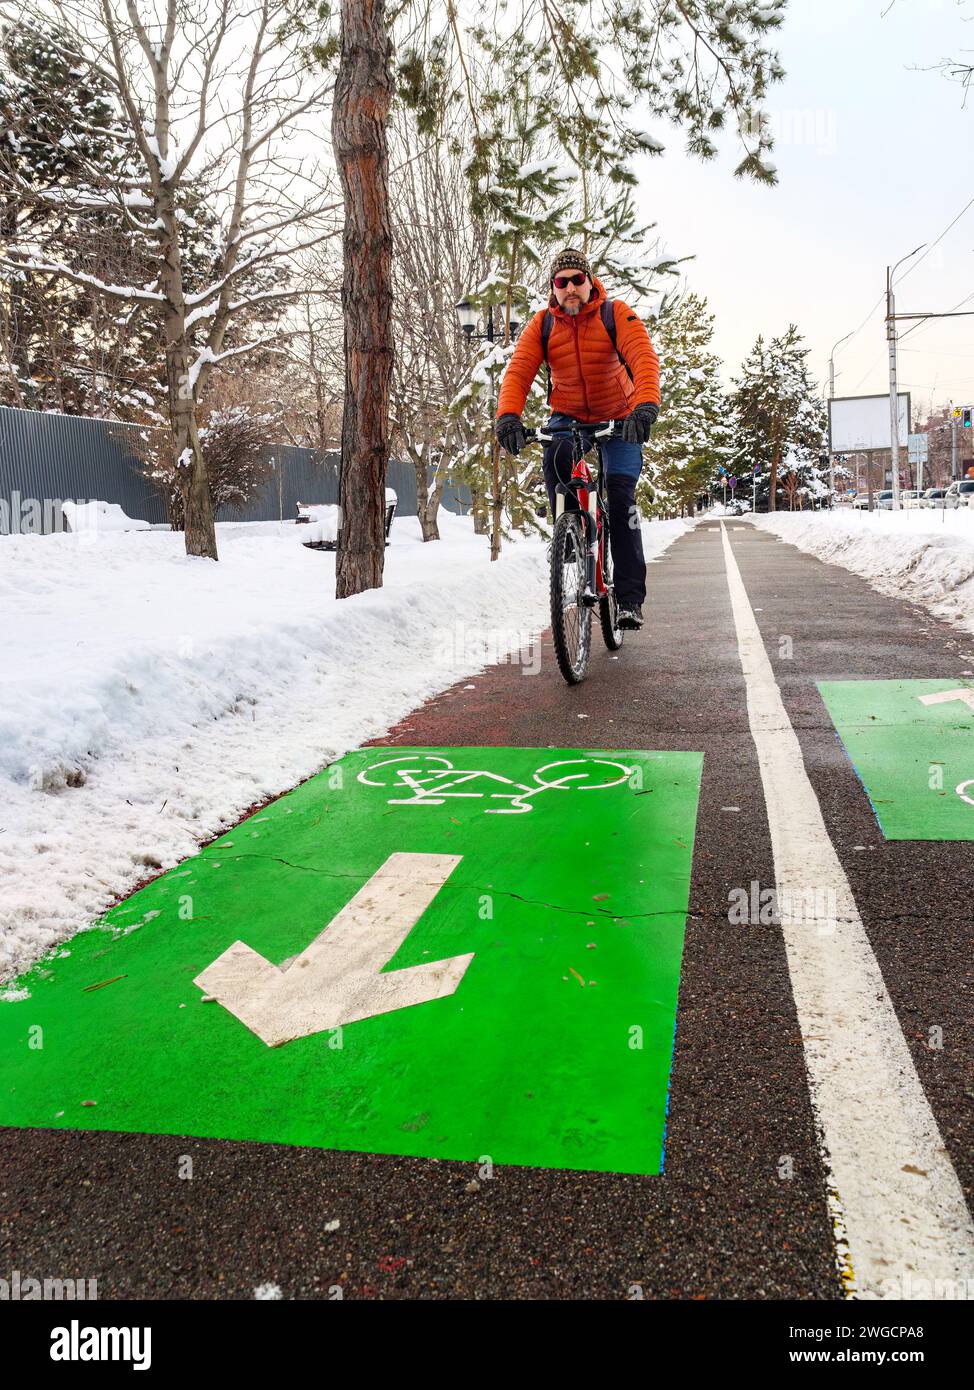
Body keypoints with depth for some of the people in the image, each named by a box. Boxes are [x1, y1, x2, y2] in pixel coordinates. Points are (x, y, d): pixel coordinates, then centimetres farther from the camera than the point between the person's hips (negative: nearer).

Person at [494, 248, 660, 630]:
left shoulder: (616, 314, -16)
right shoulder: (542, 324, -8)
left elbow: (644, 357, -31)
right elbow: (519, 371, -21)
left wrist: (646, 404, -51)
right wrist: (508, 415, -41)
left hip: (619, 418, -2)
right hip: (568, 416, 2)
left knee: (620, 494, -17)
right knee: (555, 459, -31)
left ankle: (631, 597, -12)